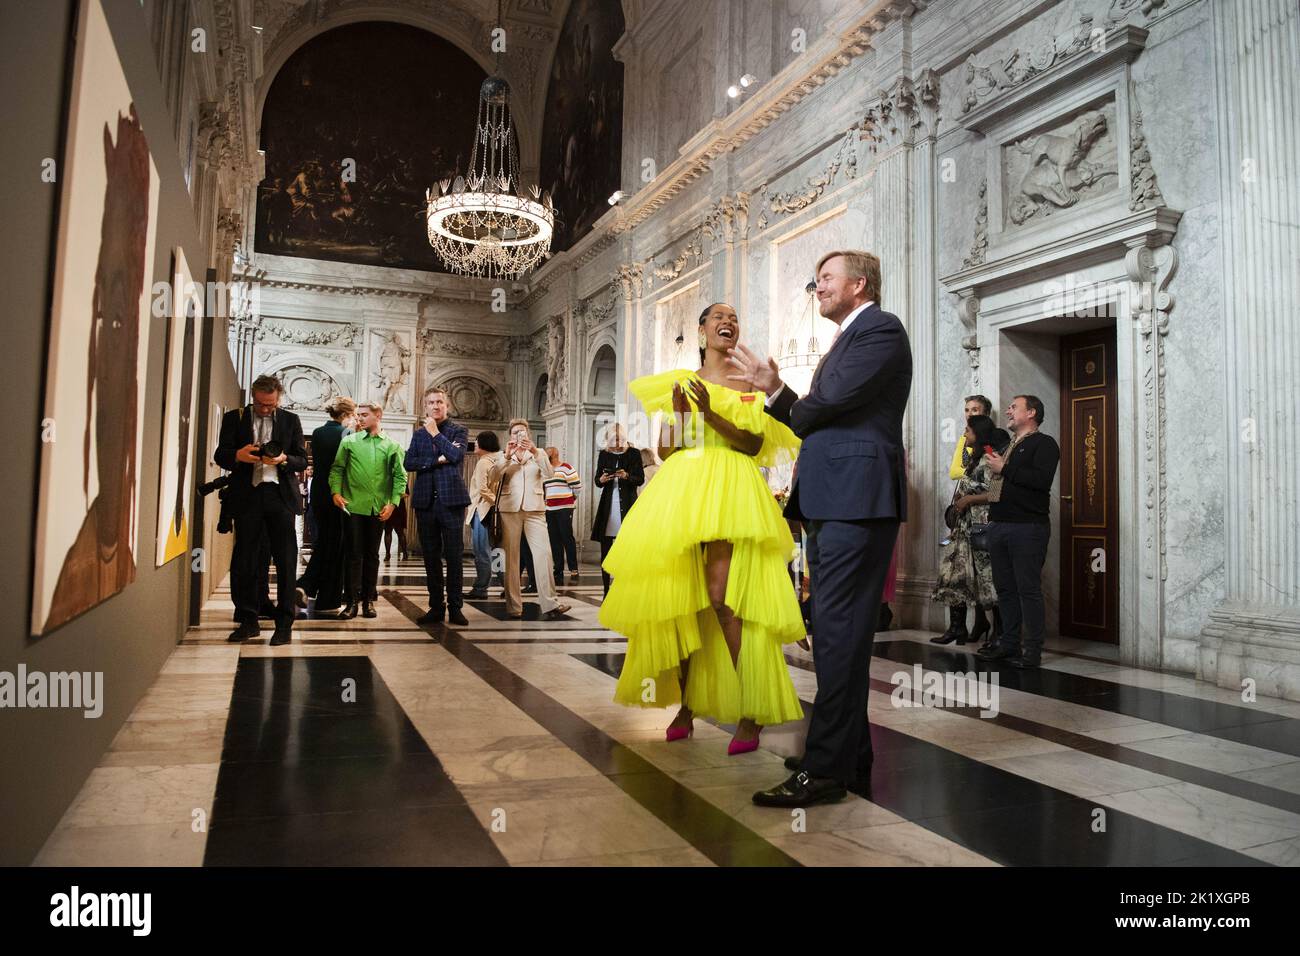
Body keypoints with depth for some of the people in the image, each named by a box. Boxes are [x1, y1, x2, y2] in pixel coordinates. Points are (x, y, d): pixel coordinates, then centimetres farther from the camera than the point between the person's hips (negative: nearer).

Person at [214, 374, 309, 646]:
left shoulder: (291, 420, 9)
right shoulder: (234, 418, 9)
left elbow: (302, 460, 7)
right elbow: (220, 455, 6)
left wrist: (284, 459, -14)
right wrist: (238, 455, -16)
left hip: (280, 496, -1)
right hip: (247, 496, 1)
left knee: (285, 561, -2)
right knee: (245, 561, 5)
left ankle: (284, 623, 5)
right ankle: (248, 621, 16)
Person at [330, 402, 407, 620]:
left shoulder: (392, 445, 5)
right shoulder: (349, 442, 6)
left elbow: (400, 476, 3)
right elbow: (337, 468, 5)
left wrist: (392, 502, -6)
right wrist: (336, 492, -10)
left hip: (378, 509, 1)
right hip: (353, 506, -1)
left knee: (372, 554, 8)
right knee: (354, 554, 0)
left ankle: (369, 600, 16)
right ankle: (353, 601, 3)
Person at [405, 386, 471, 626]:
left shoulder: (459, 431, 6)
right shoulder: (419, 434, 16)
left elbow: (456, 455, -14)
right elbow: (408, 463, 1)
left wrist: (436, 433, -7)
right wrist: (437, 460, -9)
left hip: (451, 499, -3)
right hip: (425, 501, 4)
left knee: (453, 556, -3)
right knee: (431, 557, 6)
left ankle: (455, 608, 3)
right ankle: (435, 608, 12)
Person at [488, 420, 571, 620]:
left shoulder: (538, 453, 15)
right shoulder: (503, 457, 15)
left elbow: (549, 473, -4)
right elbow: (492, 478, -1)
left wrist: (534, 451, -15)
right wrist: (507, 456, -11)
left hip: (534, 508, 0)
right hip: (510, 508, 0)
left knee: (543, 553, -12)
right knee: (511, 556, -1)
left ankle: (549, 605, -14)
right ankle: (513, 606, 4)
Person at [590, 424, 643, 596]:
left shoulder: (633, 453, 2)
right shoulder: (603, 454, 10)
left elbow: (641, 479, 0)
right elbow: (597, 480, 12)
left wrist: (626, 476, -19)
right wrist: (601, 480, -11)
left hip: (627, 504, -2)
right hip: (608, 504, 2)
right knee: (605, 551, 0)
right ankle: (606, 591, 6)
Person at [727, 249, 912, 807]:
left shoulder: (880, 329, -4)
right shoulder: (844, 341, 26)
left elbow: (829, 400, -17)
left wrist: (791, 411, 3)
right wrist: (775, 390, 8)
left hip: (857, 498, -10)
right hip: (833, 502, 10)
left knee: (839, 631, -10)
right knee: (836, 630, 13)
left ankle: (827, 770, -4)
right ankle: (849, 756, 23)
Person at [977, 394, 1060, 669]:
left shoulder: (1044, 443, -2)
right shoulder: (1006, 446, 23)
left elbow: (1042, 479, -19)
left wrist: (1004, 469, -14)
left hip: (1027, 527, -8)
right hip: (999, 525, 8)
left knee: (1029, 589, -5)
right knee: (1005, 588, 10)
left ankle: (1033, 651, 0)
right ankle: (1009, 644, 18)